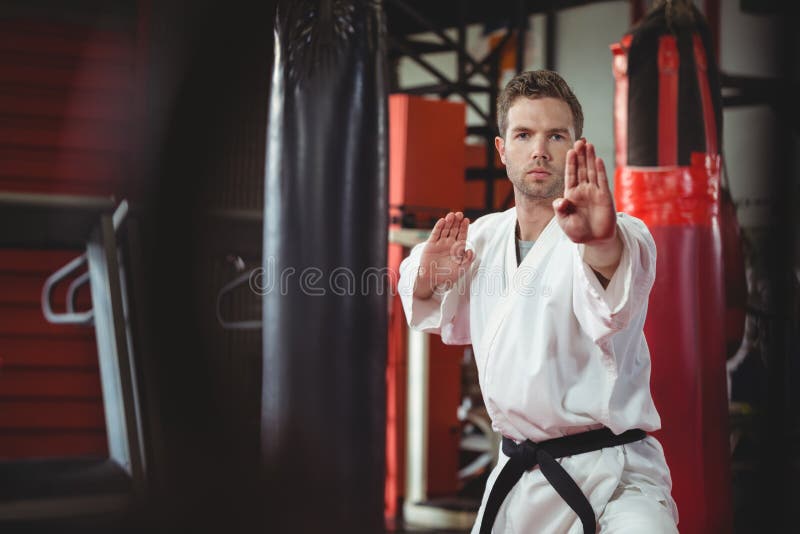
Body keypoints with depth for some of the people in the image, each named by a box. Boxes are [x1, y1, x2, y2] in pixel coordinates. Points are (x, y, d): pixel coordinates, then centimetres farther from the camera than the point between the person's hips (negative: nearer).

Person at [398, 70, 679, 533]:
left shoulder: (622, 237, -12)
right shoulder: (482, 238, 7)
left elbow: (615, 296, -36)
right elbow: (448, 320, 24)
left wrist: (602, 242, -59)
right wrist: (427, 276, 0)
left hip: (615, 480, -6)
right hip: (516, 477, 6)